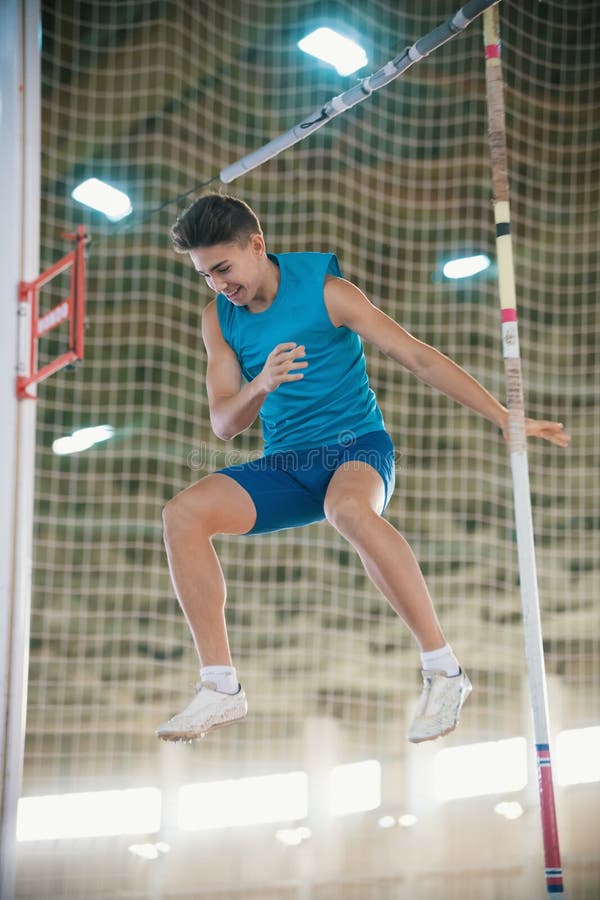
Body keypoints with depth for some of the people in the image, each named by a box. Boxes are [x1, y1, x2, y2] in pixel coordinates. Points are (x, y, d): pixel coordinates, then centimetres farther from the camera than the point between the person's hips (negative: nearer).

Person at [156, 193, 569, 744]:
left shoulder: (324, 290, -10)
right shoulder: (219, 318, 4)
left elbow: (419, 357, -9)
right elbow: (224, 425, 2)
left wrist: (506, 419, -12)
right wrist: (259, 386, -21)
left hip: (357, 446, -5)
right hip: (284, 466, 5)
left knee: (347, 507, -40)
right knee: (184, 513, -19)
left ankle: (444, 671, -32)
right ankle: (220, 690, -15)